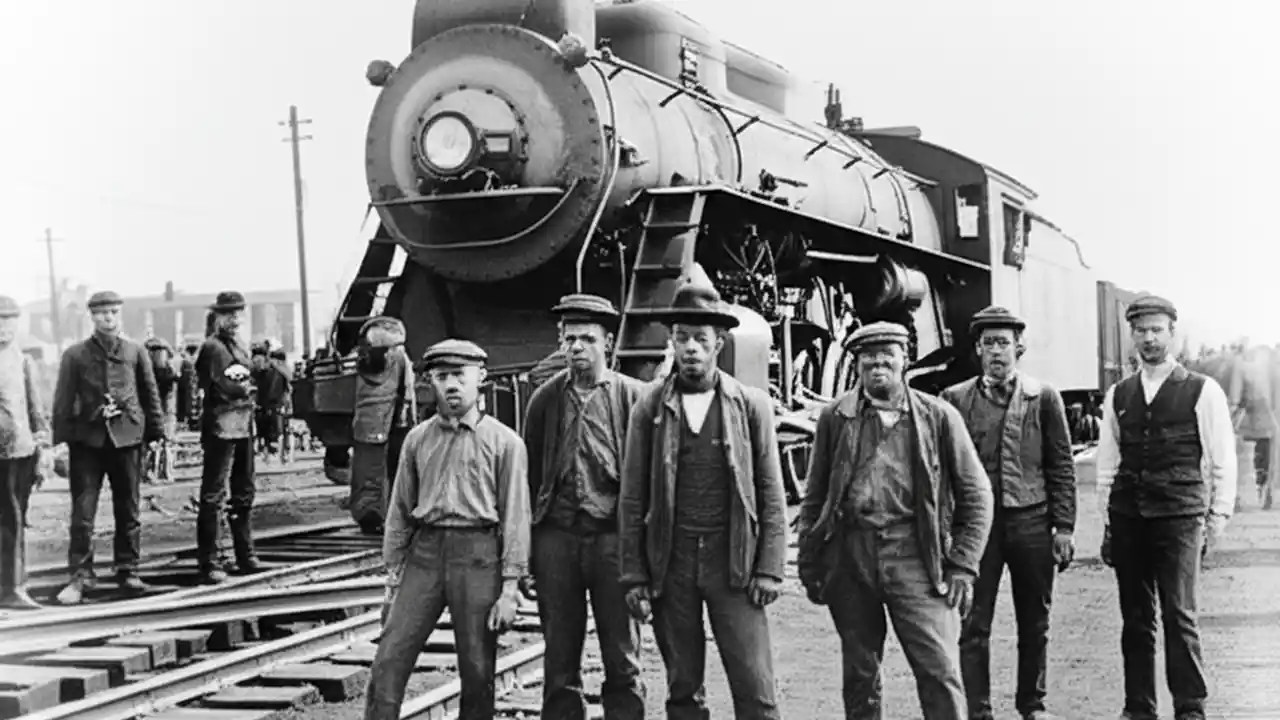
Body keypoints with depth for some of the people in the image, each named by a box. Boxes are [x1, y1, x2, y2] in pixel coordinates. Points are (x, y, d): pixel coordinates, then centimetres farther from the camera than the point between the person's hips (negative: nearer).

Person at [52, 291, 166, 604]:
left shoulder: (135, 352, 7)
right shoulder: (75, 355, 3)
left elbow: (150, 395, 11)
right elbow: (63, 401, 4)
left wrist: (156, 434, 7)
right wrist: (62, 441, -2)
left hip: (127, 437, 1)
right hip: (88, 439, -1)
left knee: (129, 510, 7)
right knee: (83, 511, -4)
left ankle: (128, 571, 17)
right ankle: (80, 576, 2)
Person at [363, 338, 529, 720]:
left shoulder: (504, 442, 0)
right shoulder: (418, 439, 10)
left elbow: (515, 516, -3)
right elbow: (400, 509, 13)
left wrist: (510, 588, -8)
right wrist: (394, 571, 9)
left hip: (477, 556, -3)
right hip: (424, 552, 3)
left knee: (478, 672, 4)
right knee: (388, 662, -3)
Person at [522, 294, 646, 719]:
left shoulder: (630, 396, 1)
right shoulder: (546, 398, 8)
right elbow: (529, 473, 10)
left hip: (613, 536, -2)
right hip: (556, 537, 2)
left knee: (622, 660, 3)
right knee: (559, 660, 9)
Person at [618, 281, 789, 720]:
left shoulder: (751, 405, 3)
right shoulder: (651, 405, 4)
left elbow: (772, 495, 4)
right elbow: (632, 497, 4)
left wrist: (769, 569, -4)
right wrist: (634, 576, 0)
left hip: (733, 563, -1)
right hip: (669, 563, 1)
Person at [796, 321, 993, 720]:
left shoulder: (939, 416, 3)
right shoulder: (835, 418, 7)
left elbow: (975, 494, 5)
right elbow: (814, 496, 11)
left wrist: (962, 566, -2)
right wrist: (809, 565, 6)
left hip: (915, 555, -2)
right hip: (850, 556, 2)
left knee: (941, 671, -8)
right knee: (859, 675, 11)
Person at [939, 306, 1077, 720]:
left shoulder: (1043, 398, 4)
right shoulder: (955, 399, 3)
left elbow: (1062, 468, 5)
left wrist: (1064, 528, 0)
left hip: (1031, 522, 1)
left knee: (1034, 623, 10)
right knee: (974, 626, -3)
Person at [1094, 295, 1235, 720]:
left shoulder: (1202, 391, 1)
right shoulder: (1117, 396, 12)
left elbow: (1222, 459, 2)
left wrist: (1220, 513, -2)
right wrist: (1108, 519, 10)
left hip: (1179, 516, -4)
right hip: (1127, 519, 4)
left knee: (1179, 616, -6)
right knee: (1135, 619, 7)